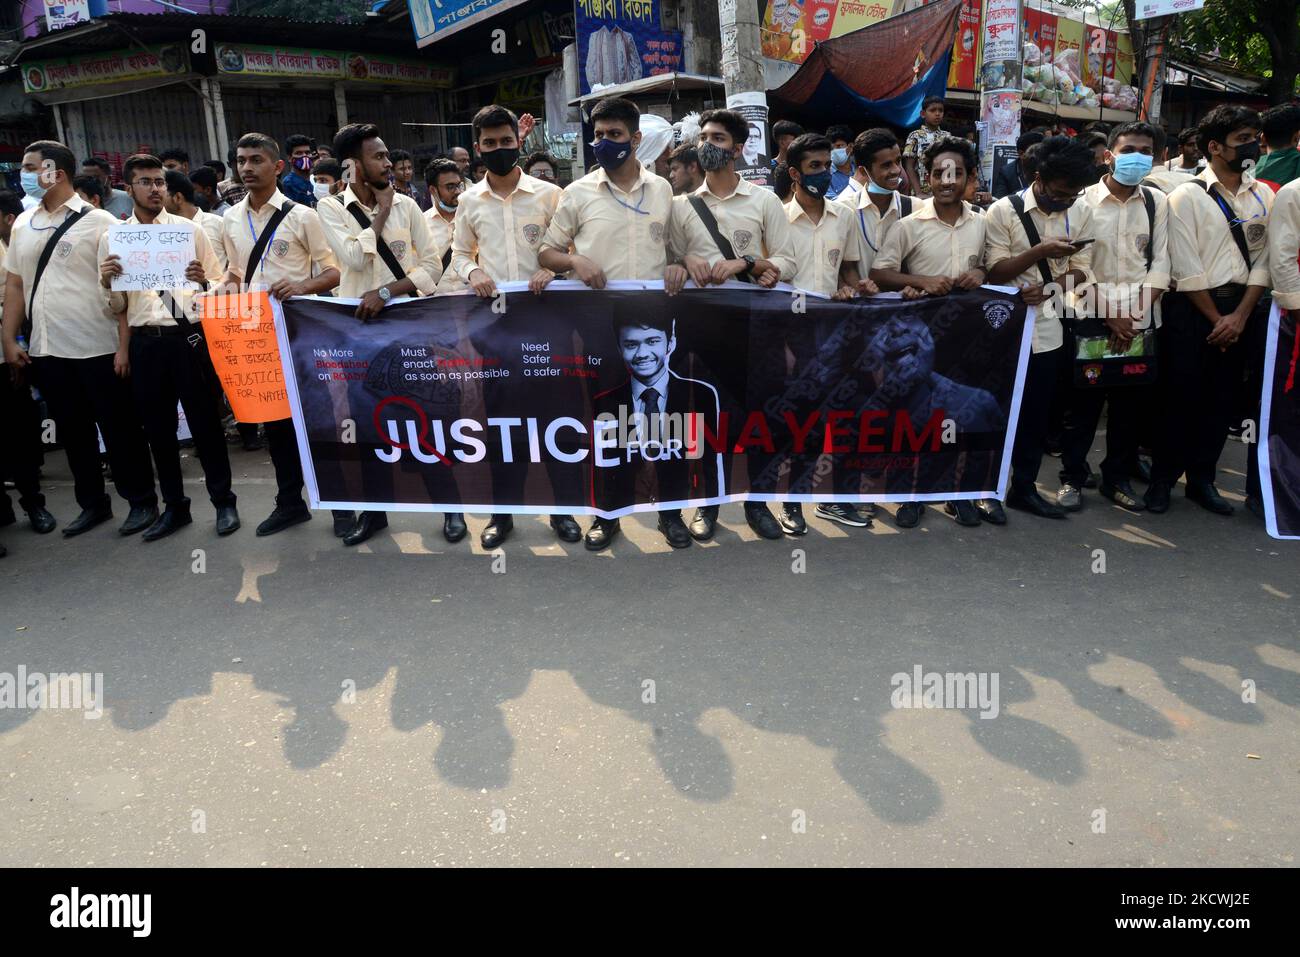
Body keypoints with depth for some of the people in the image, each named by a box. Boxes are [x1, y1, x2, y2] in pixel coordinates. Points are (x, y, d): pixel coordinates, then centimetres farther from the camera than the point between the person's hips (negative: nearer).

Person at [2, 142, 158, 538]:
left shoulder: (98, 222, -4)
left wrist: (124, 346, -15)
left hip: (97, 349, -5)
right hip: (45, 352, 5)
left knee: (119, 429, 3)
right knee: (72, 431, 13)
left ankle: (142, 502, 16)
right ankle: (92, 503, 26)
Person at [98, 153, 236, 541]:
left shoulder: (190, 230, 4)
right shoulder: (111, 238, 8)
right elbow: (115, 307, 9)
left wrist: (203, 280, -17)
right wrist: (107, 282, -11)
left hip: (190, 337, -2)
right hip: (145, 342, 3)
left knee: (205, 421, 4)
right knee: (158, 428, 11)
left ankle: (223, 501, 18)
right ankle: (174, 506, 26)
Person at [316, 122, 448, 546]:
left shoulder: (406, 205, 3)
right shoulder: (331, 209, 0)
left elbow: (432, 266, -2)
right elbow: (356, 259, -16)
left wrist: (387, 291, -14)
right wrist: (381, 211, -8)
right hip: (359, 323, 0)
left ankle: (451, 504, 15)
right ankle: (375, 508, 21)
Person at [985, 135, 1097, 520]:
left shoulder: (1081, 213, 4)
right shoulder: (1004, 211, -8)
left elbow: (1081, 272, 2)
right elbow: (996, 272, -11)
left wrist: (1047, 288, -16)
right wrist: (1042, 250, -23)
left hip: (1048, 327, 4)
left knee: (1036, 413, 10)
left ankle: (1024, 487, 22)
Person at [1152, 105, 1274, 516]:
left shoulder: (1263, 196, 8)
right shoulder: (1187, 196, -6)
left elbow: (1262, 261, 5)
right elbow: (1187, 270, -10)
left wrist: (1240, 316, -6)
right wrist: (1216, 319, -10)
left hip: (1241, 309, 5)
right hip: (1192, 309, -5)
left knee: (1222, 398, 10)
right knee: (1181, 396, 0)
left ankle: (1202, 478, 21)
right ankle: (1162, 478, 14)